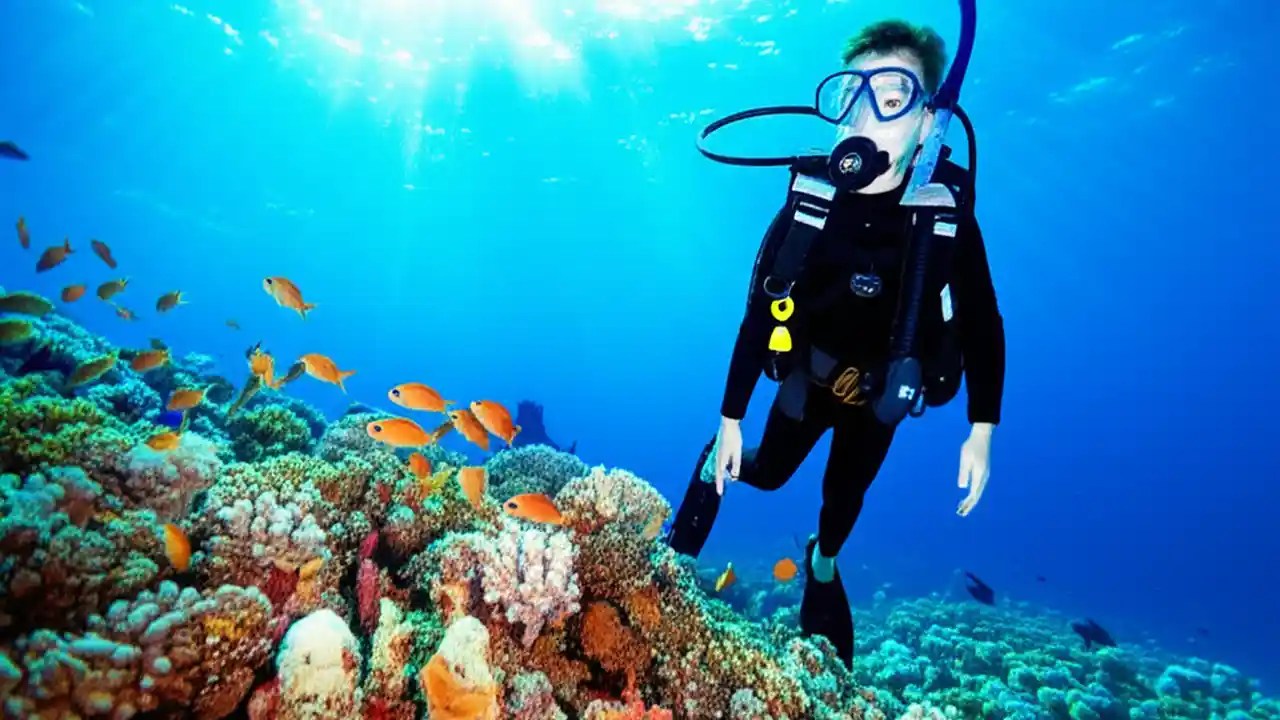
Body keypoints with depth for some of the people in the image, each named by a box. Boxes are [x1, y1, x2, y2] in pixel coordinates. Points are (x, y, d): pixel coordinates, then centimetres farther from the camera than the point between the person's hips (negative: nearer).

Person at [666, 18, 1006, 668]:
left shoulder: (946, 214, -23)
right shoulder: (807, 203, -23)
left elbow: (983, 324, -13)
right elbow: (758, 313, -19)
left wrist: (982, 433, -16)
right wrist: (730, 419, -16)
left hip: (882, 387, 1)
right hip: (811, 370, -1)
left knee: (847, 488, 16)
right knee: (770, 472, 9)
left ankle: (822, 565, 49)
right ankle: (710, 480, 44)